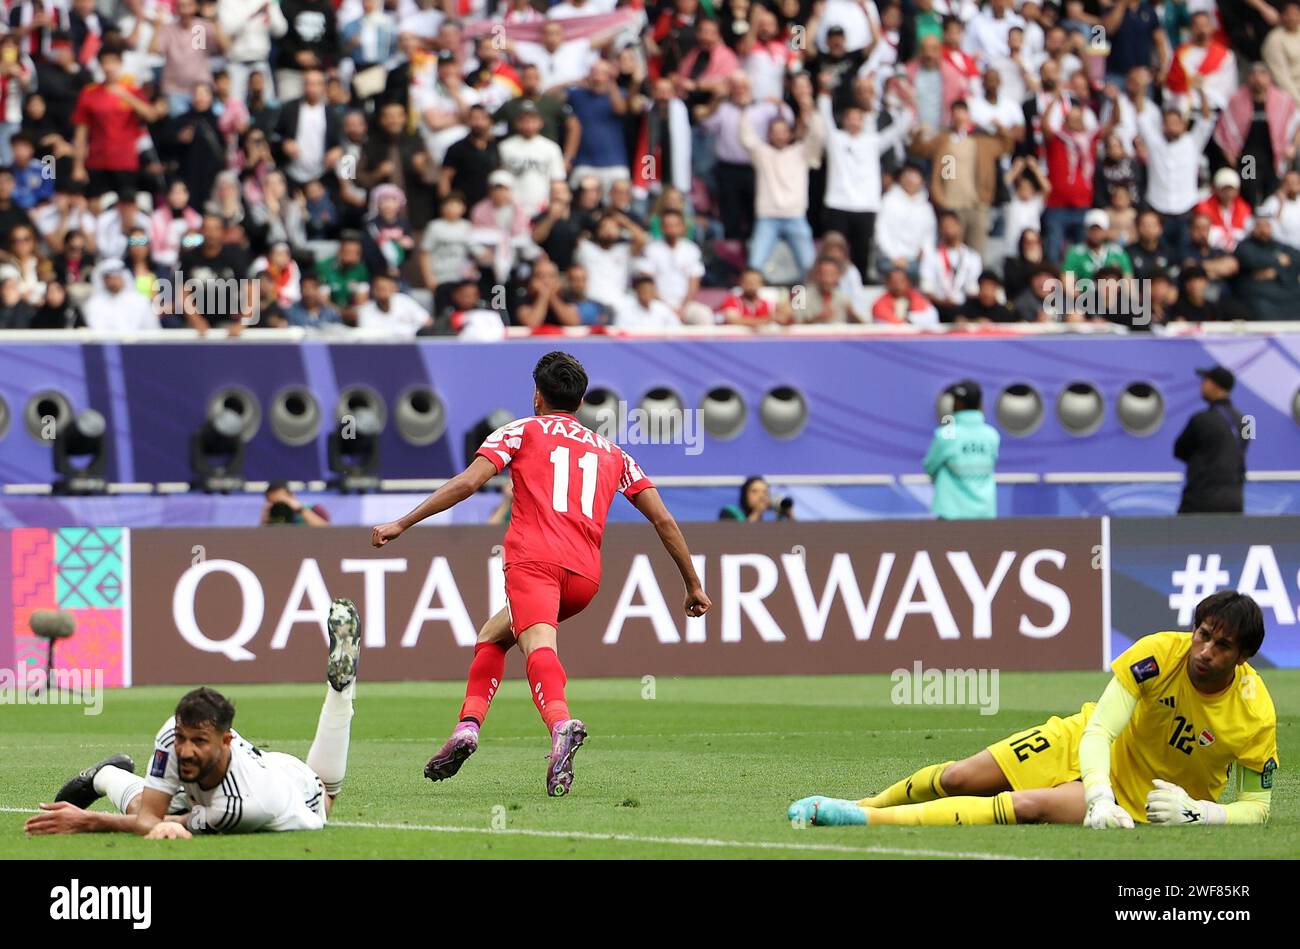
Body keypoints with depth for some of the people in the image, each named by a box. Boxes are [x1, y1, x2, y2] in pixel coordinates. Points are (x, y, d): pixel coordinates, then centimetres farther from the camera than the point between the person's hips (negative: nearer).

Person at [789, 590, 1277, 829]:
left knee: (1030, 804, -27)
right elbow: (1098, 730, -20)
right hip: (1089, 746, 3)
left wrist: (1195, 811, -30)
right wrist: (1100, 798, -37)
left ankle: (867, 820, -28)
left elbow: (1255, 807, -12)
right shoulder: (1159, 653, -21)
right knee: (961, 777, -6)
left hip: (1144, 795, -3)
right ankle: (862, 804, 23)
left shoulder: (1255, 716, -24)